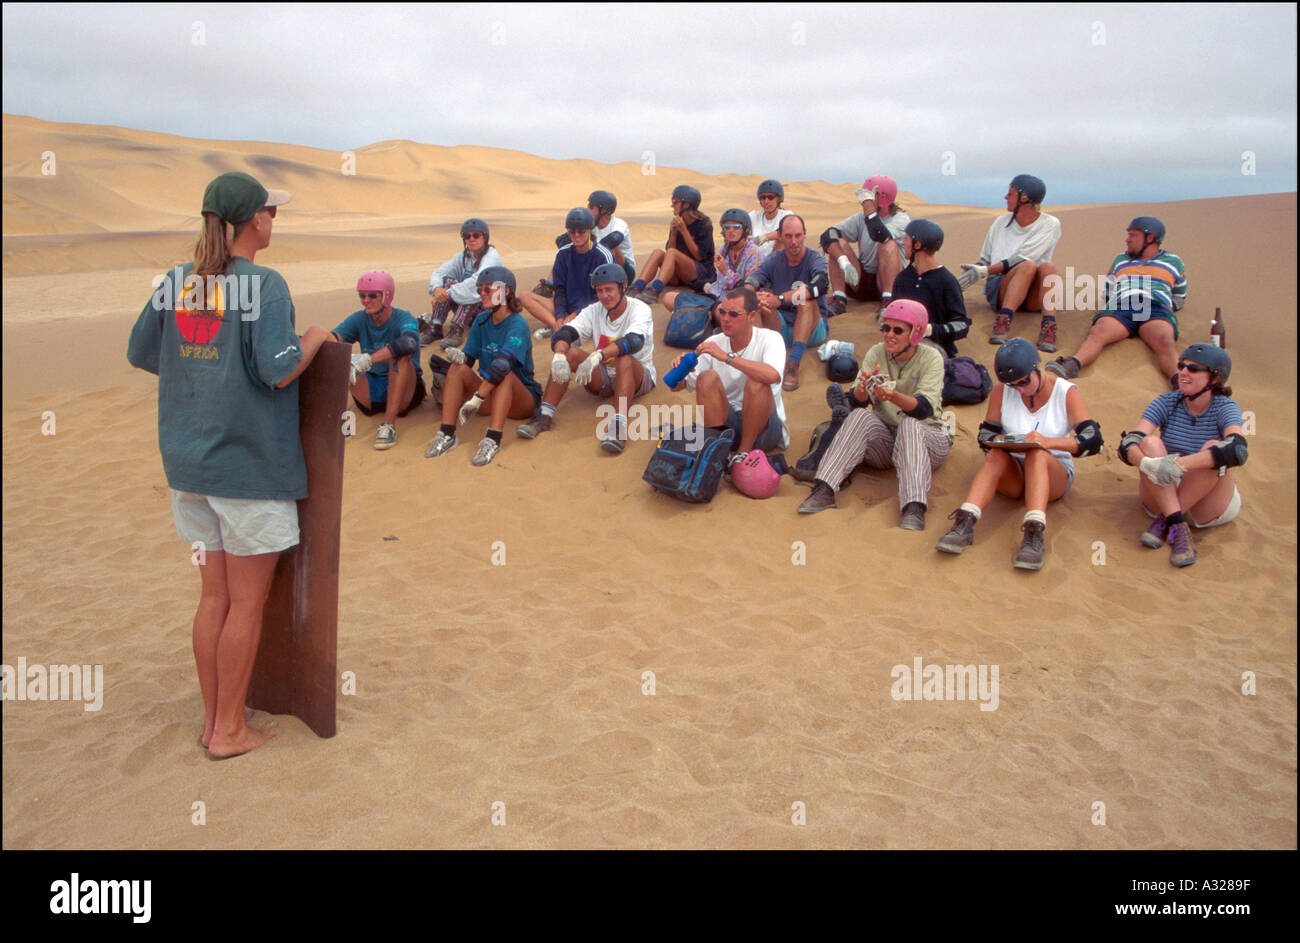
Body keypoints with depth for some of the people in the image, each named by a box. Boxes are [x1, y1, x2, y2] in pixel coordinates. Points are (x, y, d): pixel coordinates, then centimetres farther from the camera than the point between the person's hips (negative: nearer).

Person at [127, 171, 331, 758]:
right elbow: (278, 371, -22)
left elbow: (140, 353, 12)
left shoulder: (177, 282, 6)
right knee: (247, 601, 5)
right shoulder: (263, 284, -14)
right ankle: (229, 730, 15)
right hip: (250, 466, -7)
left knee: (214, 593, 17)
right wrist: (315, 337, -4)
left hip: (190, 464, 7)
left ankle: (212, 717, 27)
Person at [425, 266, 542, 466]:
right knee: (457, 368, -14)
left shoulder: (517, 324, -16)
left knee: (505, 374, -35)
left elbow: (503, 363, -30)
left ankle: (493, 440, -45)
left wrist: (476, 399, -38)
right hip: (489, 395, 6)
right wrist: (460, 356, -21)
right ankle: (447, 434, -24)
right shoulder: (482, 320, 7)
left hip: (523, 399, -6)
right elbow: (469, 357, 5)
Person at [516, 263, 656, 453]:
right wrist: (559, 355, -40)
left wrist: (598, 355, -51)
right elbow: (563, 333, -16)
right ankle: (544, 416, -25)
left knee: (624, 359, -37)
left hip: (639, 377, -4)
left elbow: (635, 341, -36)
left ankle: (619, 424, -48)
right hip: (603, 379, 4)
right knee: (569, 352, -21)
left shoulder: (640, 309, -14)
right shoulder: (593, 311, -1)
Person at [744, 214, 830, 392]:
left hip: (812, 329, -2)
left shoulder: (816, 259, -7)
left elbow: (820, 286, -31)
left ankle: (793, 364, -42)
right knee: (763, 295, -21)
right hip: (782, 329, 2)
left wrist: (780, 299, -43)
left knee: (805, 298, -31)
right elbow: (751, 281, -16)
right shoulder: (774, 260, 3)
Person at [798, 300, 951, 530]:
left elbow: (925, 409, -23)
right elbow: (856, 403, -10)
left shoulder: (931, 358, -8)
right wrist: (862, 388, -34)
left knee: (909, 425, -34)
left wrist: (894, 396, -43)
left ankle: (914, 510, -51)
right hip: (885, 439, 2)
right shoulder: (876, 354, 0)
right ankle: (824, 490, -36)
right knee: (860, 417, -26)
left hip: (927, 438, -2)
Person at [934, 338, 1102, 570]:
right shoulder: (1002, 390, 0)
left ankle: (1034, 534, -53)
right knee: (997, 455, -31)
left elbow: (1093, 439, -17)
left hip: (1054, 473, -2)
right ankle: (964, 525, -49)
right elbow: (986, 433, 5)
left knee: (1037, 454, -34)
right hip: (1013, 475, 2)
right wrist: (999, 441, -20)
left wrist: (1048, 442, -35)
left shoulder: (1066, 392, -6)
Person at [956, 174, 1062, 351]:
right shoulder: (1001, 222, 17)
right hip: (999, 289, 1)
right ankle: (1003, 322, -48)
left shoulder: (1050, 224, 2)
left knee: (1047, 266, -33)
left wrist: (985, 271, -19)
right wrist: (968, 276, 1)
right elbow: (985, 260, 22)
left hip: (1034, 294, -1)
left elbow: (1022, 258, -11)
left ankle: (1048, 327, -46)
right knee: (1029, 265, -31)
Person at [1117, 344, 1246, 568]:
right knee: (1150, 443, -23)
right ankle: (1178, 527, -35)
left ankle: (1163, 522, -25)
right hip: (1162, 497, 2)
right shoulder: (1167, 402, -2)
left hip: (1211, 506, -2)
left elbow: (1237, 450, -32)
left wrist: (1179, 464, -43)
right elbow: (1128, 445, -16)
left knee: (1214, 448, -29)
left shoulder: (1225, 408, -9)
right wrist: (1147, 464, -40)